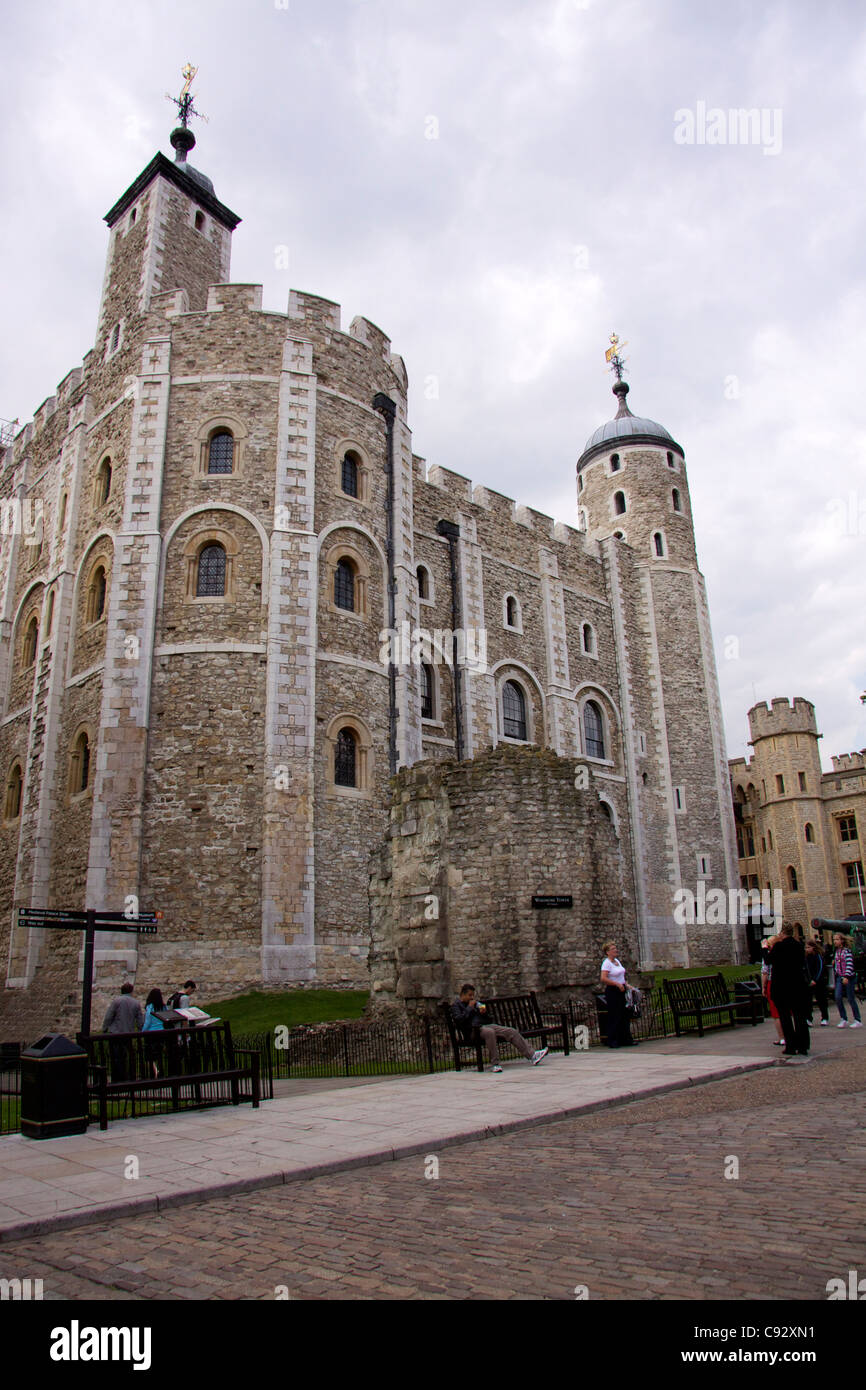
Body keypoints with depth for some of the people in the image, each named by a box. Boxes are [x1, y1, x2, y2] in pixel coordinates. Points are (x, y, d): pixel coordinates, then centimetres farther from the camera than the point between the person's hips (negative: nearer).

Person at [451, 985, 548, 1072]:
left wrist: (483, 1012, 6)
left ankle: (531, 1055, -7)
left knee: (511, 1031, -7)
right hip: (473, 1031, -8)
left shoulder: (475, 1003, 27)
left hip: (484, 1026, 8)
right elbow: (458, 1019, -14)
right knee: (489, 1032, -41)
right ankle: (495, 1064, -37)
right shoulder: (456, 1005, 6)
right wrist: (470, 1007, -7)